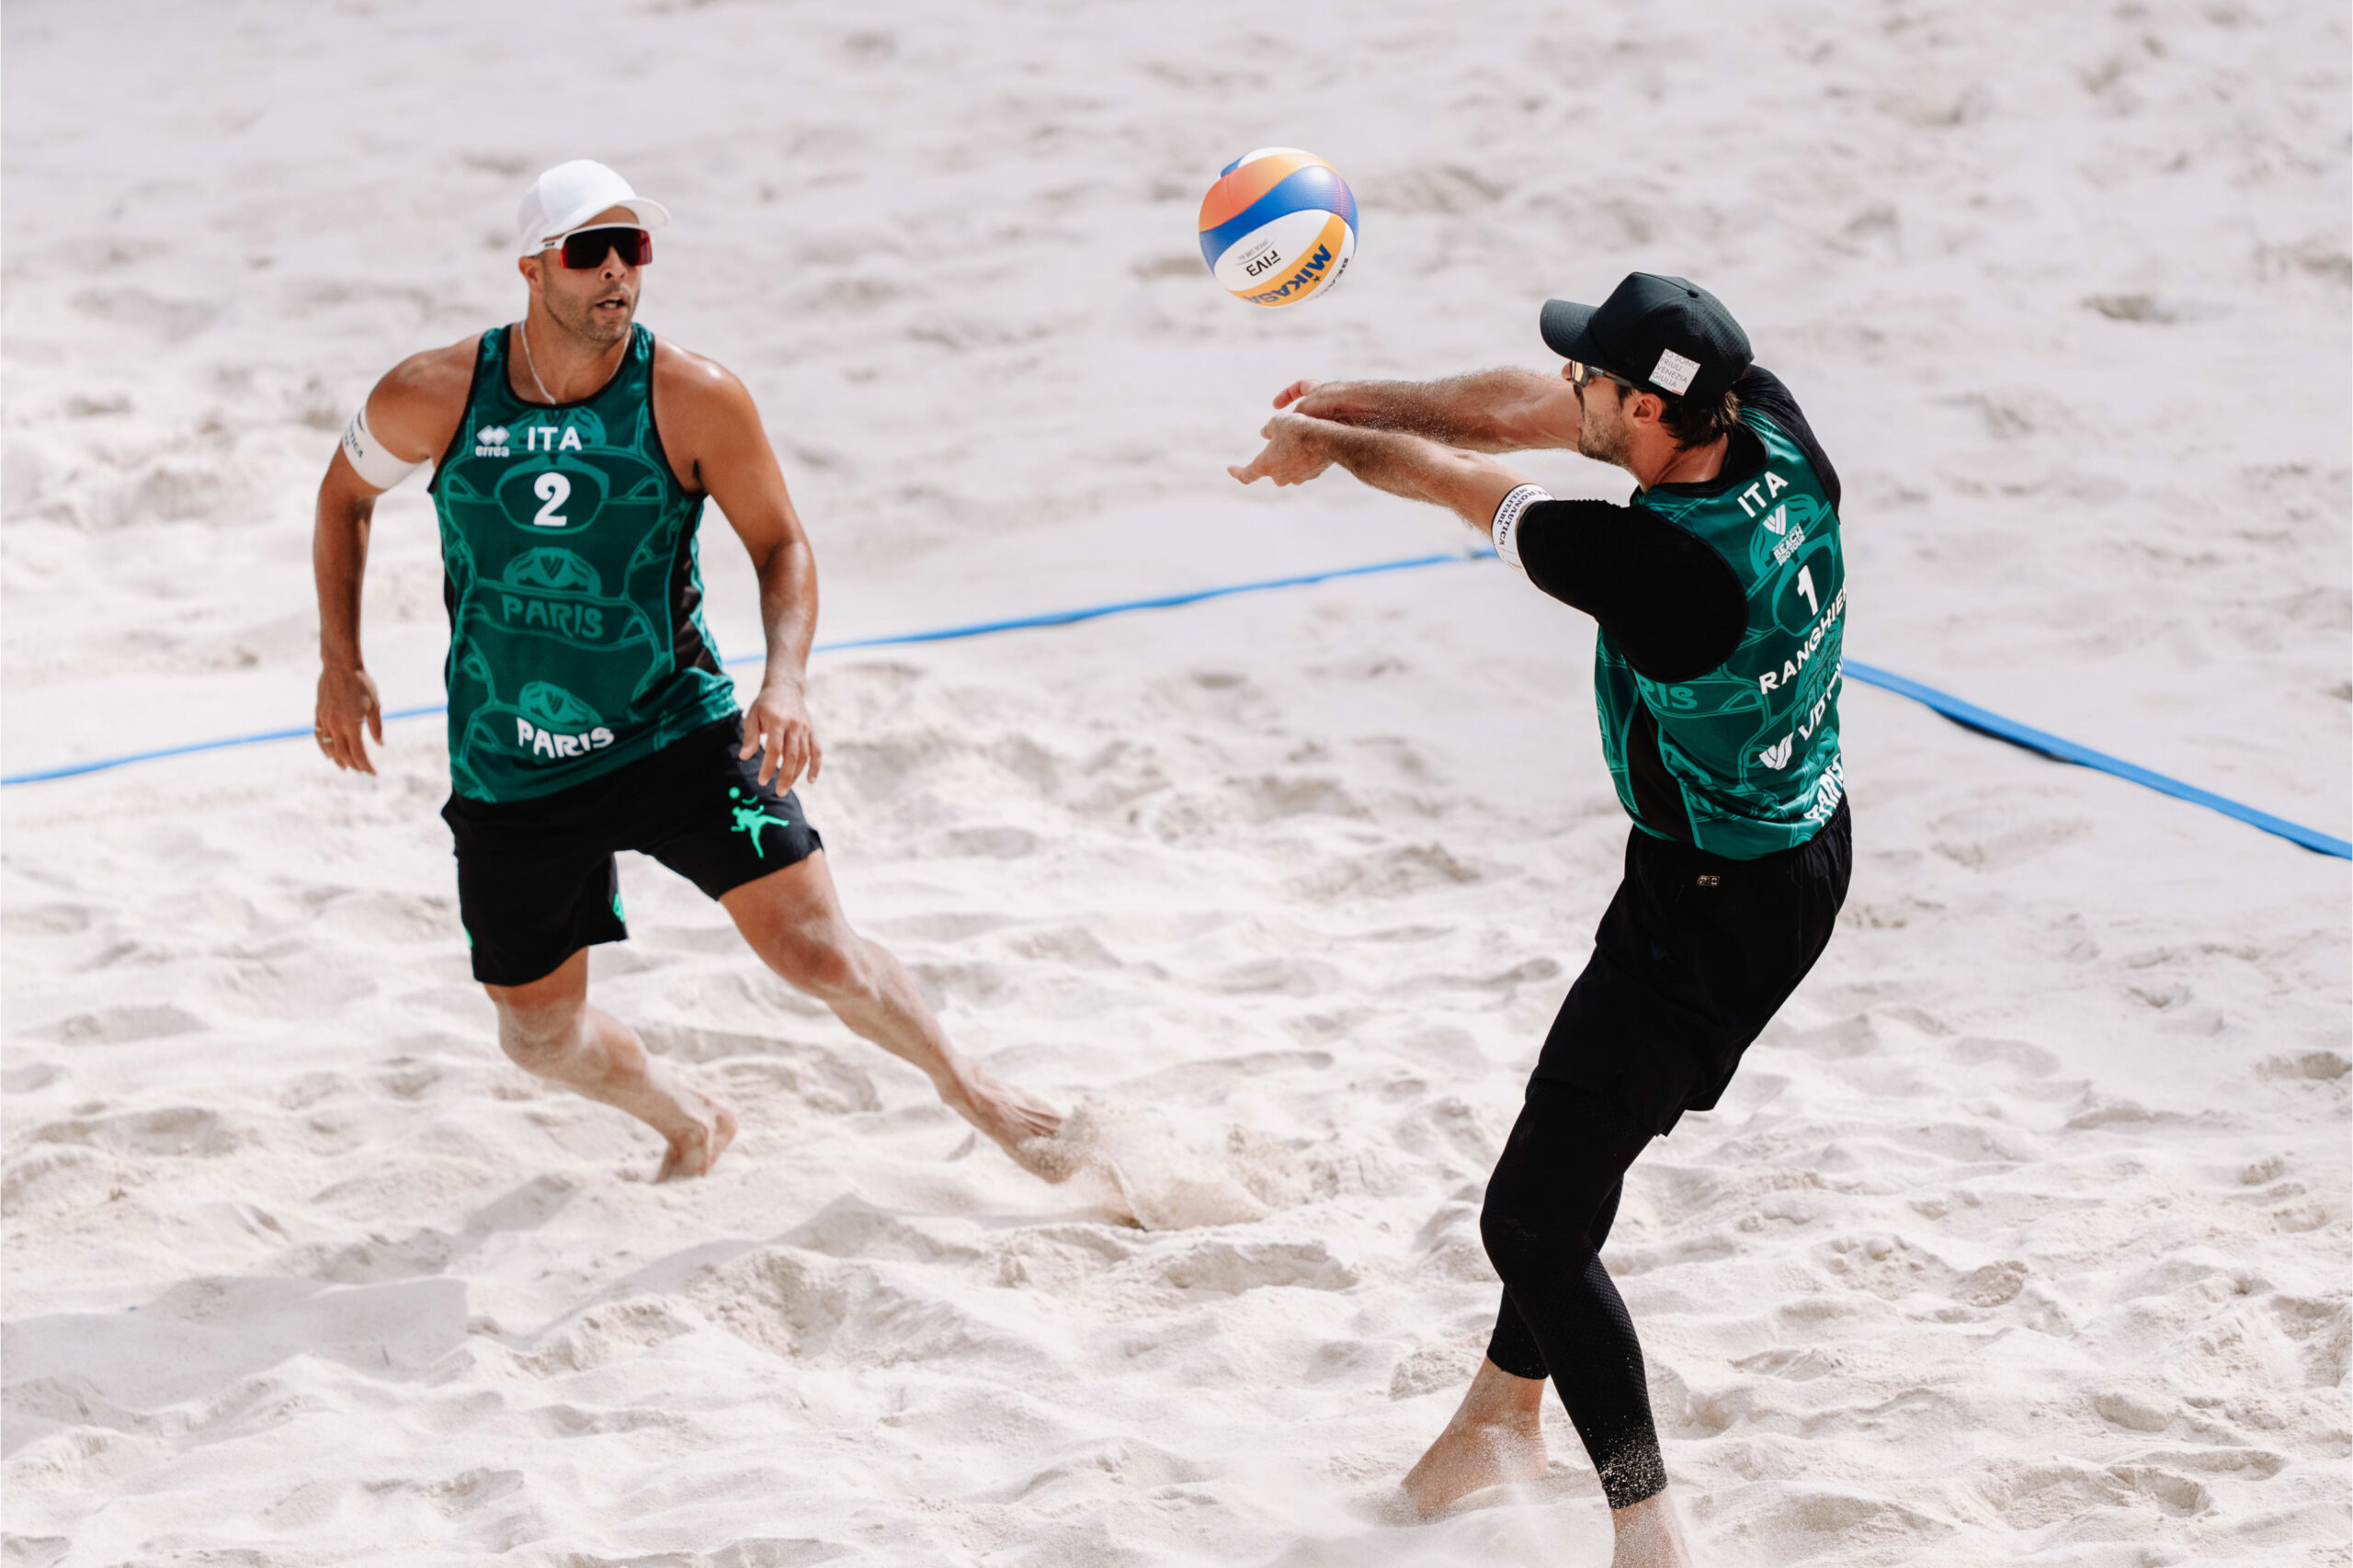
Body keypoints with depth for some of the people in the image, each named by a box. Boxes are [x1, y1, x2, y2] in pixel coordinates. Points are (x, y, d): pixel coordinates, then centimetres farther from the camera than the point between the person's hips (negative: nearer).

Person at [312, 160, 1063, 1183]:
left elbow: (783, 547, -5)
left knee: (815, 950, -13)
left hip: (676, 728, -2)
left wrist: (785, 683, -22)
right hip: (510, 772, 2)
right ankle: (691, 1125, 42)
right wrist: (340, 664, 6)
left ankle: (967, 1089, 16)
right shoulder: (433, 398, -11)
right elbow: (346, 492, 9)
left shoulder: (694, 402, -14)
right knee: (539, 1033, 10)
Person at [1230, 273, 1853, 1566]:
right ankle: (1506, 1411, 44)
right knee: (1574, 1155, 26)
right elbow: (1527, 411, 3)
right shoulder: (1776, 432, -11)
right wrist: (1356, 404, 7)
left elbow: (1469, 486, -14)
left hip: (1712, 911, -10)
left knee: (1534, 1219, -4)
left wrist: (1330, 444, 4)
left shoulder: (1656, 565, -34)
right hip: (1807, 844, 10)